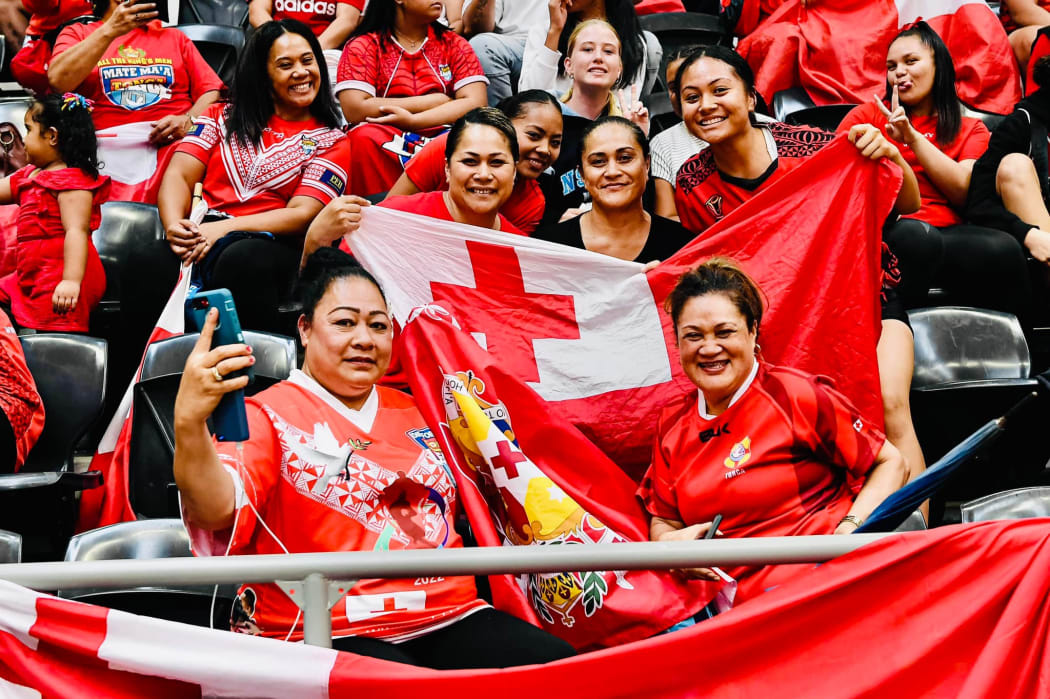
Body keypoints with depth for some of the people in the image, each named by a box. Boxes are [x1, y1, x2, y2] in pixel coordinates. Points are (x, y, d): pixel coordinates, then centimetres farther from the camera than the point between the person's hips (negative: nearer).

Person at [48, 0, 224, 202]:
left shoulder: (175, 37, 29)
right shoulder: (77, 34, 20)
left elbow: (211, 93, 16)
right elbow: (58, 81, -2)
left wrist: (188, 121, -7)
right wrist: (110, 31, -5)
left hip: (172, 141, 2)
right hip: (109, 147, -2)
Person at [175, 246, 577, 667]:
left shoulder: (414, 414, 23)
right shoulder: (269, 416, 2)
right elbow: (217, 509, -18)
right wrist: (189, 424, -36)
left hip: (452, 620, 6)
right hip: (336, 637, -6)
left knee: (559, 664, -20)